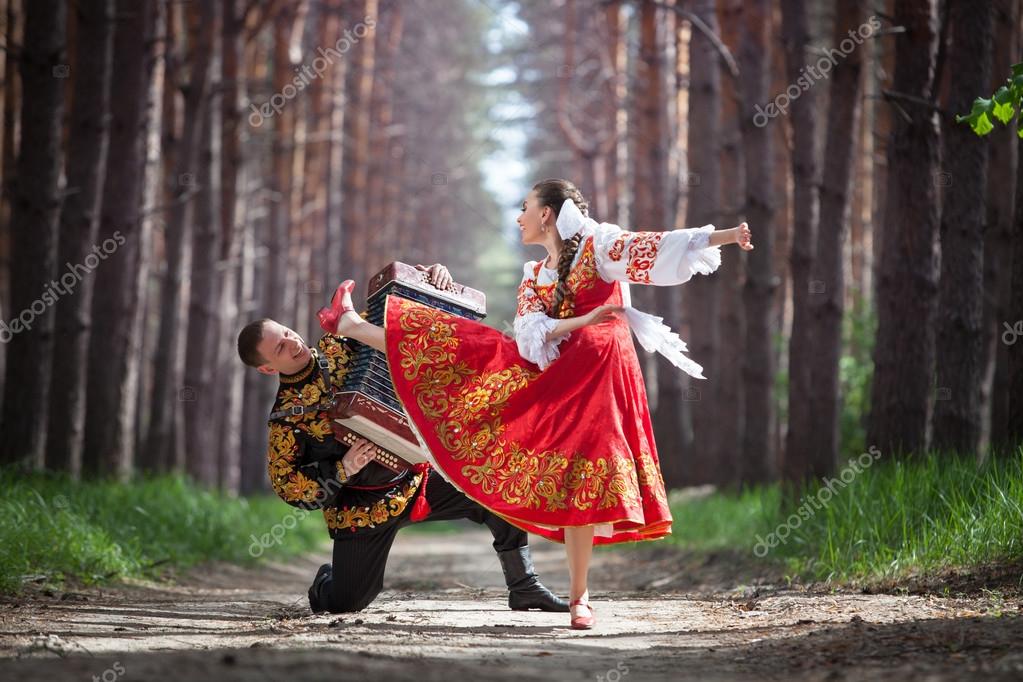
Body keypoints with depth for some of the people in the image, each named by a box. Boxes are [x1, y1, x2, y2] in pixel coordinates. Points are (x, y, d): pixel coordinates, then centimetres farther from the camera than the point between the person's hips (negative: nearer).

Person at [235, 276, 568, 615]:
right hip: (363, 508, -3)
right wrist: (343, 470, -24)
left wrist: (433, 276, -12)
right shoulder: (286, 415, -11)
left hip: (418, 477, 3)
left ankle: (524, 587, 1)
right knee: (344, 604, -2)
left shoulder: (338, 346, -1)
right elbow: (286, 485, -10)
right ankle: (325, 583, 36)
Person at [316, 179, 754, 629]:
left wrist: (728, 236, -24)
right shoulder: (534, 276, 14)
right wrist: (584, 320, -17)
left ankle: (579, 596, -2)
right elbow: (532, 335, 1)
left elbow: (660, 247, -12)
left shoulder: (598, 245, -1)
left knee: (581, 483, -11)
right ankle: (350, 325, 20)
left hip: (596, 373, -5)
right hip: (545, 372, 5)